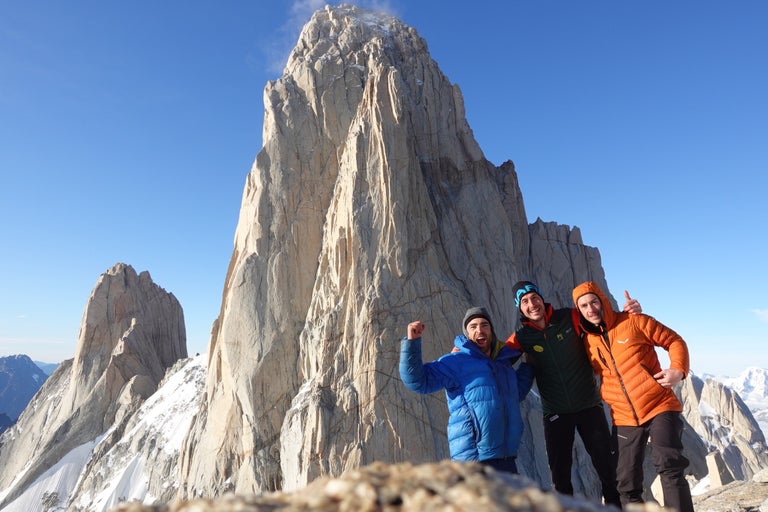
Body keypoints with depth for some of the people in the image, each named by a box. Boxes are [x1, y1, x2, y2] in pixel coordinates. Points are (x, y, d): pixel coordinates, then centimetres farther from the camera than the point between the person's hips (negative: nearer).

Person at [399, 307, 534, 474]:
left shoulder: (504, 362, 14)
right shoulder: (456, 361, -7)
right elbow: (417, 380, -15)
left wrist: (528, 365, 25)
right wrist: (412, 342, -25)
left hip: (507, 457, 7)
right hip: (474, 459, -7)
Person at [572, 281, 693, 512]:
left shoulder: (633, 321, -6)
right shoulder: (587, 341, 4)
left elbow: (674, 341, -2)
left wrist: (678, 369, -17)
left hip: (659, 406, -3)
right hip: (625, 418, 4)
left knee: (670, 468, -15)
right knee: (628, 484, 8)